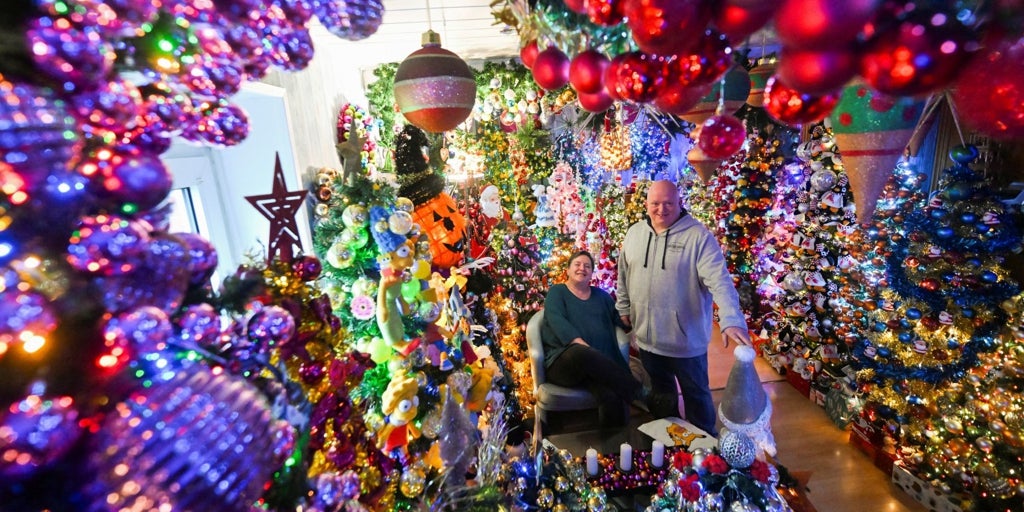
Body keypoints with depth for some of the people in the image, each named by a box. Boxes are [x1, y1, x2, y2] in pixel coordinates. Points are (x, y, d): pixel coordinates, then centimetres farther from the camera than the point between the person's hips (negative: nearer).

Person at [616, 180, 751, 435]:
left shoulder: (698, 235, -16)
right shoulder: (634, 233, 1)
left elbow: (720, 280, -25)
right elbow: (623, 274, 11)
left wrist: (731, 320, -36)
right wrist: (624, 307, 12)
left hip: (686, 337, -4)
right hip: (646, 336, 5)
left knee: (696, 395, 17)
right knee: (660, 390, 24)